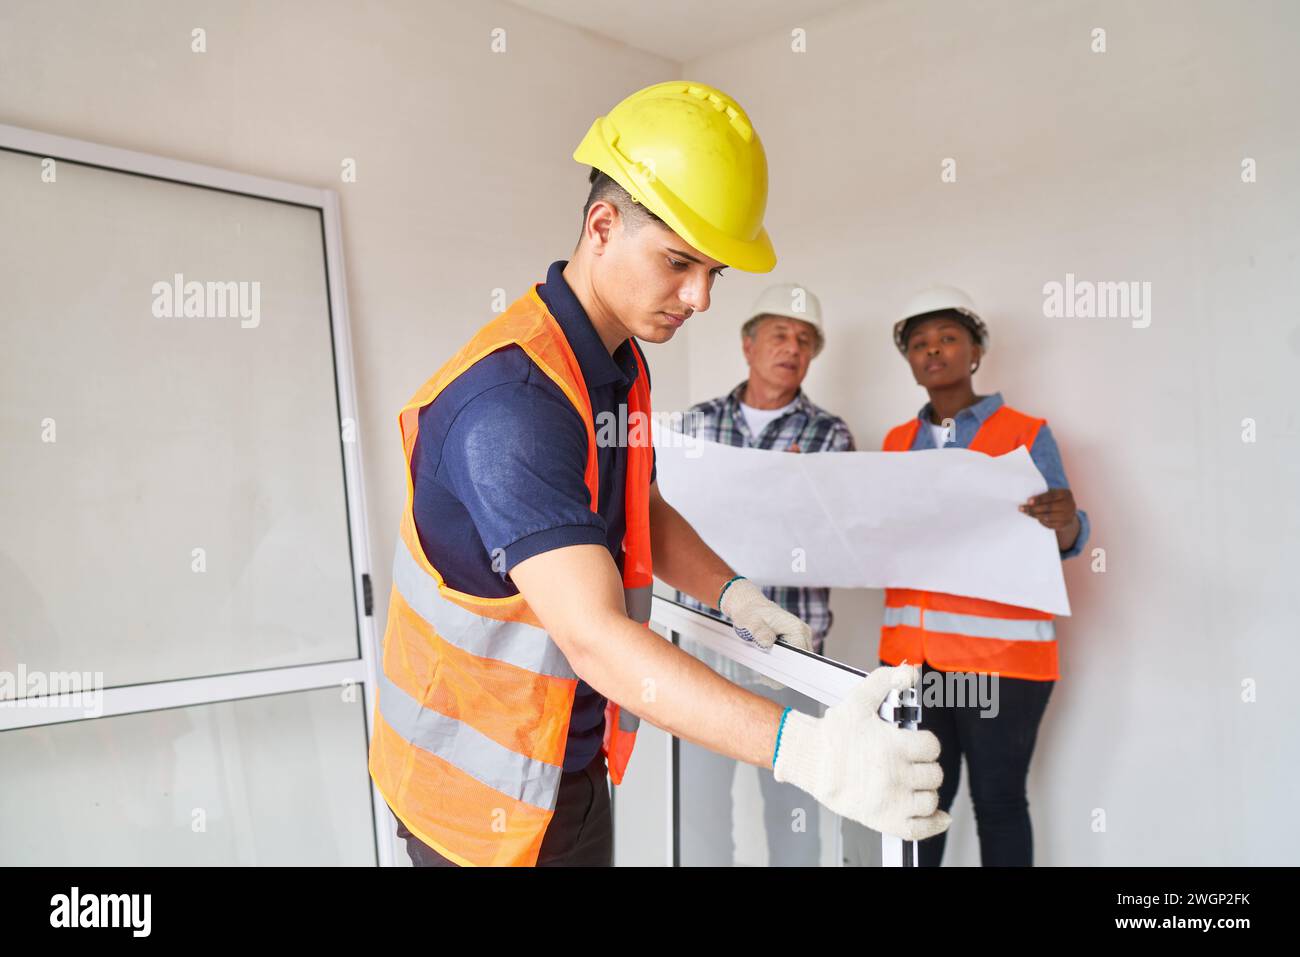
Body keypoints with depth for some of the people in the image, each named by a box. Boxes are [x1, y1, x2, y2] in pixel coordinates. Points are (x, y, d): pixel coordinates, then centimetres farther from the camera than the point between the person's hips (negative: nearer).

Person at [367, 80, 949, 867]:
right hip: (485, 791, -8)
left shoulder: (623, 365, 3)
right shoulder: (511, 399, -28)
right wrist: (805, 751, -40)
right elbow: (596, 639, -35)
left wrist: (734, 594, 0)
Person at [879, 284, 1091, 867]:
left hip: (1000, 652, -3)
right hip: (909, 649, 3)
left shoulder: (1026, 435, 0)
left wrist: (1066, 522, -27)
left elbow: (1061, 542, -3)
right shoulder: (898, 442, 11)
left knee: (998, 800, 4)